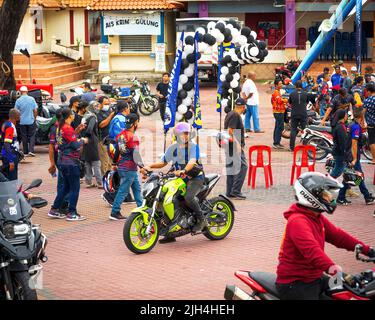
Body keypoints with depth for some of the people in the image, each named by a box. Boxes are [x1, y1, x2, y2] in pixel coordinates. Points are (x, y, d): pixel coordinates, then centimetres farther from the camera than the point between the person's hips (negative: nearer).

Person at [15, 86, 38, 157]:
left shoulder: (18, 100, -8)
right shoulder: (32, 99, -7)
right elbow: (35, 110, -3)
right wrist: (34, 118, 12)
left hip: (22, 121, 0)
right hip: (31, 121, 0)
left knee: (24, 137, 9)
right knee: (32, 136, 9)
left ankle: (25, 152, 11)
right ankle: (31, 150, -4)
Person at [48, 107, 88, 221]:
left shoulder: (60, 127, 9)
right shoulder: (68, 128, -18)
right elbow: (75, 145, -19)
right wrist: (83, 141, -1)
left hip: (62, 161, 9)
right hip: (71, 162, -9)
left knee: (65, 186, 18)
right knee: (75, 187, -2)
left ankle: (54, 210, 20)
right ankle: (72, 213, 1)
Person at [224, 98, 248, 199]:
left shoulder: (230, 114, 15)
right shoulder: (235, 115, -14)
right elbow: (230, 131, -21)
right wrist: (237, 144, -23)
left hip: (230, 146, 10)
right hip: (235, 145, -10)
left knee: (231, 167, 12)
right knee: (242, 166, -11)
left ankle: (230, 192, 15)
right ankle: (235, 191, -14)